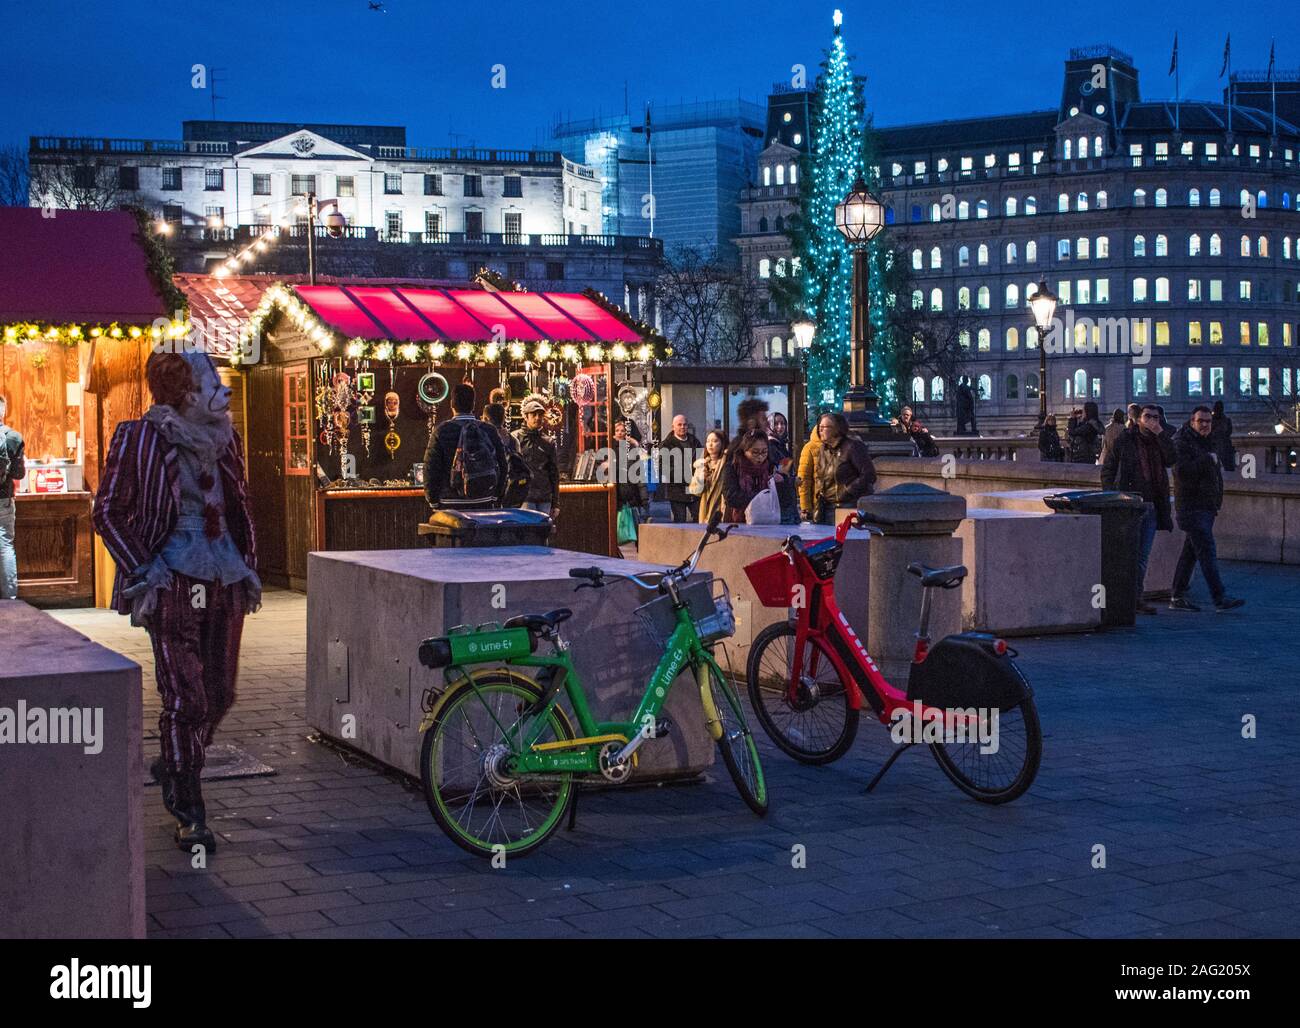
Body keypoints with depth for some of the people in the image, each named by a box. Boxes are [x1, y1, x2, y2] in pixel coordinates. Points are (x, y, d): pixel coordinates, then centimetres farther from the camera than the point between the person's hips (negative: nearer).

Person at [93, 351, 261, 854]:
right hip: (174, 581, -6)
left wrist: (249, 565, 14)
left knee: (220, 693, 10)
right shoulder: (141, 439, -7)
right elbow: (108, 511, -4)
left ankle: (172, 765, 36)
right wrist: (141, 571, -9)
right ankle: (189, 815, 3)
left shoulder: (222, 437, 11)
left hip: (225, 579, 6)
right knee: (185, 697, -7)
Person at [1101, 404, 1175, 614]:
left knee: (1143, 556, 8)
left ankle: (1137, 596, 14)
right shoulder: (1123, 441, 0)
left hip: (1152, 505, 5)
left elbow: (1171, 460, -7)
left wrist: (1159, 434, -11)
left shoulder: (1159, 443, 13)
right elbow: (1107, 470, 1)